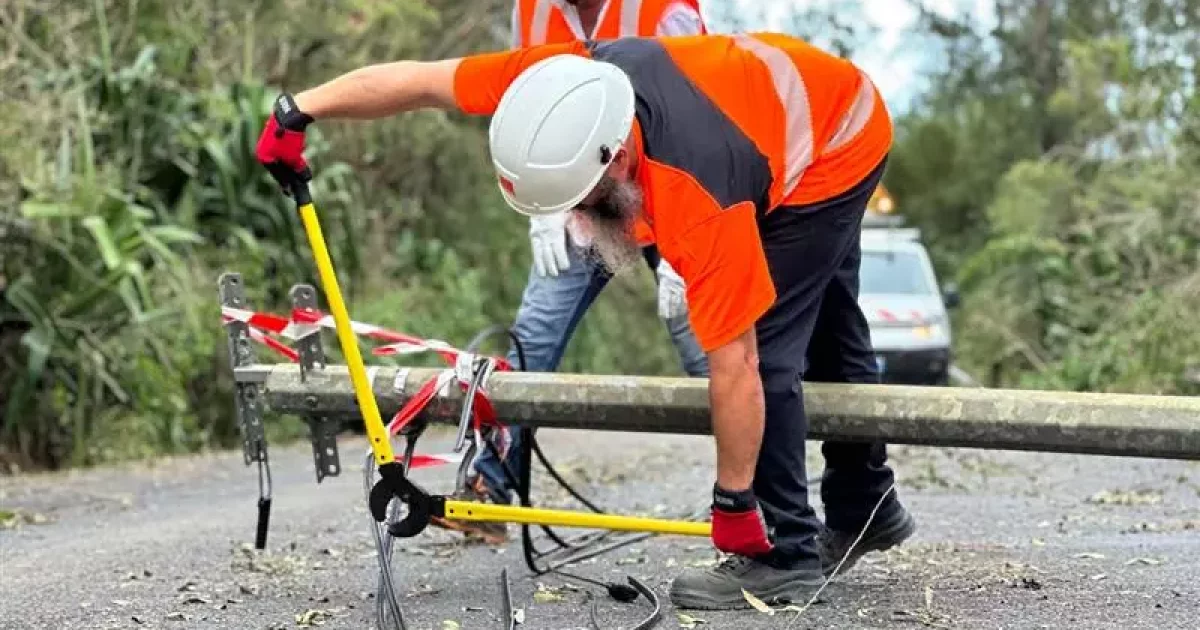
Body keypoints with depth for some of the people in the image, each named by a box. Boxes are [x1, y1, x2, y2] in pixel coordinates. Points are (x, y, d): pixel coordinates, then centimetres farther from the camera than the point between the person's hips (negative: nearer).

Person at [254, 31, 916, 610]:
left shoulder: (698, 200, -43)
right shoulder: (564, 82, -29)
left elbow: (734, 366, -37)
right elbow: (420, 80, -18)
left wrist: (733, 503, -28)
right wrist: (298, 109, -16)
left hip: (836, 147, -8)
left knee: (764, 346, -15)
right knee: (825, 335, 21)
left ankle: (783, 553, -3)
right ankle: (864, 510, 37)